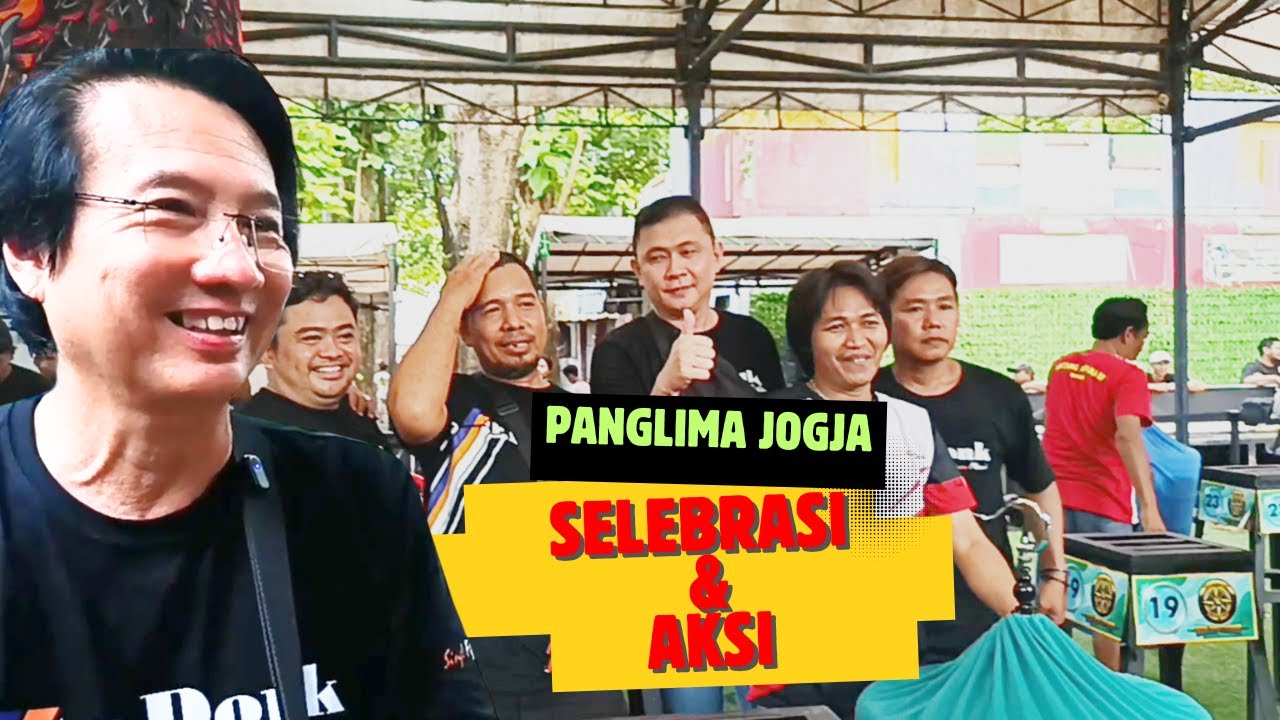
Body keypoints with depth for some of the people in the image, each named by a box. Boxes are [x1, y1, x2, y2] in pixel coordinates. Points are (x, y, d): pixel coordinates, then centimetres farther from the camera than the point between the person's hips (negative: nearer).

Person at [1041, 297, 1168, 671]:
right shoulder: (1127, 376, -11)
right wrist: (1149, 507, -33)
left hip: (1053, 497, 6)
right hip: (1101, 505, -6)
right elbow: (1127, 436, -26)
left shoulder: (1061, 367, 10)